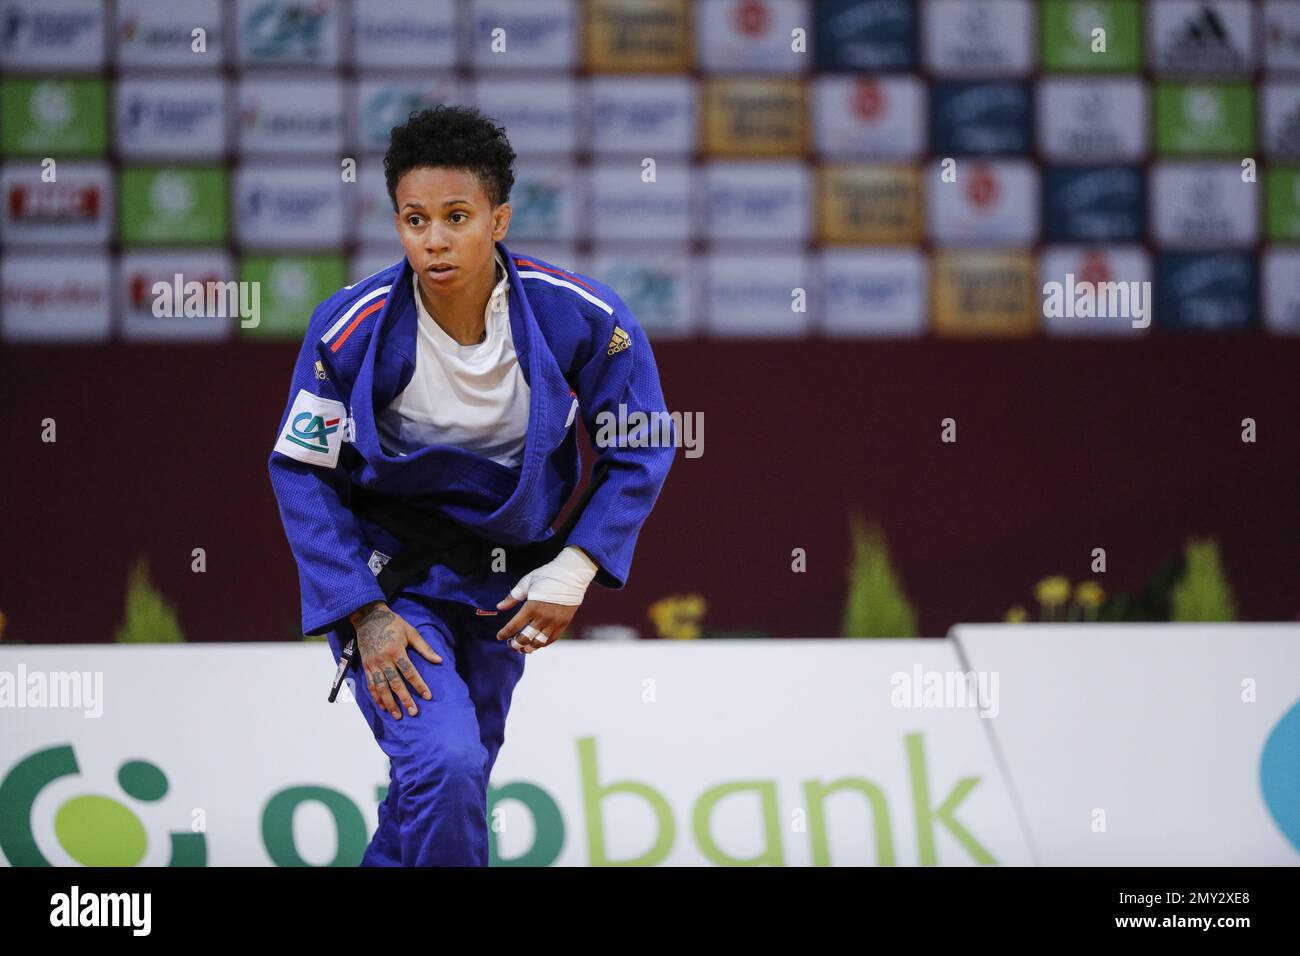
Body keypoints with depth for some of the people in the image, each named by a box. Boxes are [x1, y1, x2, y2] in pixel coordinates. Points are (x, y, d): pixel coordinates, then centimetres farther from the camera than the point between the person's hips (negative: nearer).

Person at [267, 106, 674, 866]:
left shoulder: (583, 318, -18)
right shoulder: (352, 330, -21)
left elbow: (639, 452, -4)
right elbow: (300, 470, -11)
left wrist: (573, 573, -12)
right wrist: (363, 614, -17)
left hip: (502, 588, 3)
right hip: (390, 575, -3)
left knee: (456, 773, 15)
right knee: (443, 764, -23)